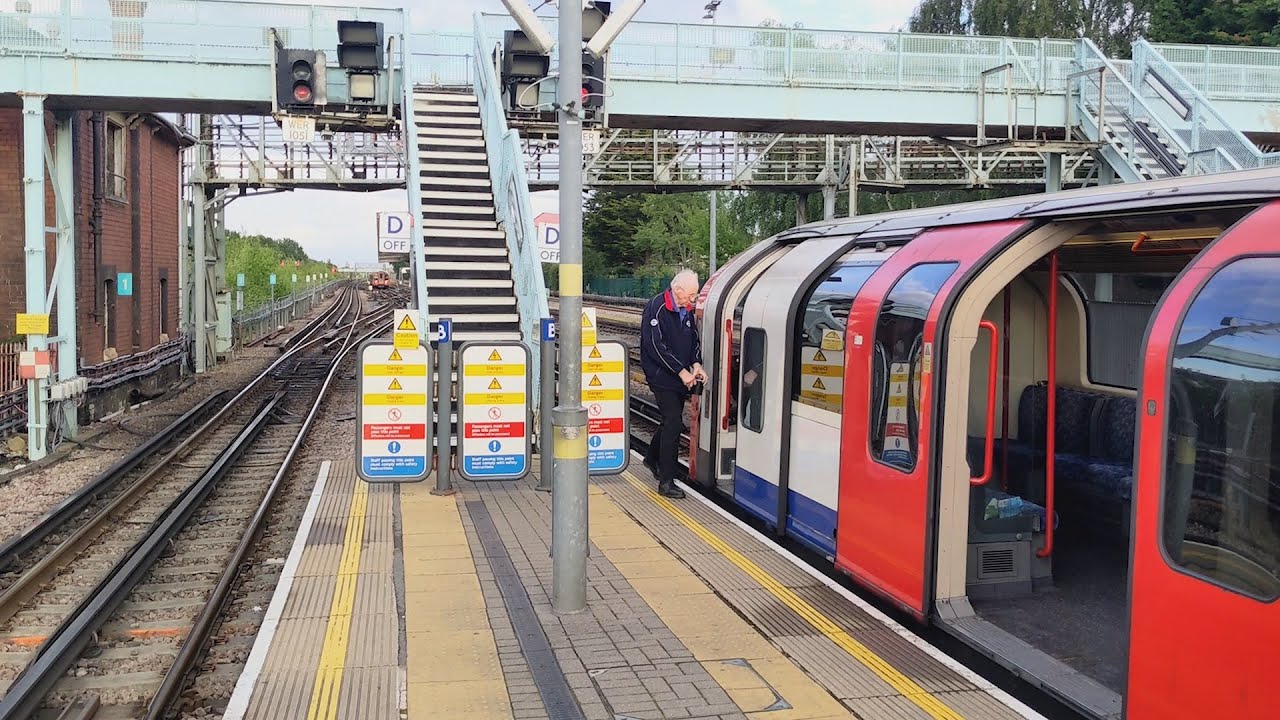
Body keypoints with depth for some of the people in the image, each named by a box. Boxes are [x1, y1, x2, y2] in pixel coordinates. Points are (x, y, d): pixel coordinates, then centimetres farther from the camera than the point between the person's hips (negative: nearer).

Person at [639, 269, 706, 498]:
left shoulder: (687, 310, 7)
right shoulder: (656, 308, -16)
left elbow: (694, 339, 16)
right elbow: (655, 346, -21)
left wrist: (696, 364, -4)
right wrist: (682, 371, -20)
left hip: (680, 377, 8)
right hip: (662, 376, -8)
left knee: (672, 420, 19)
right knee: (673, 422, -13)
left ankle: (652, 458, 43)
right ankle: (666, 481, -8)